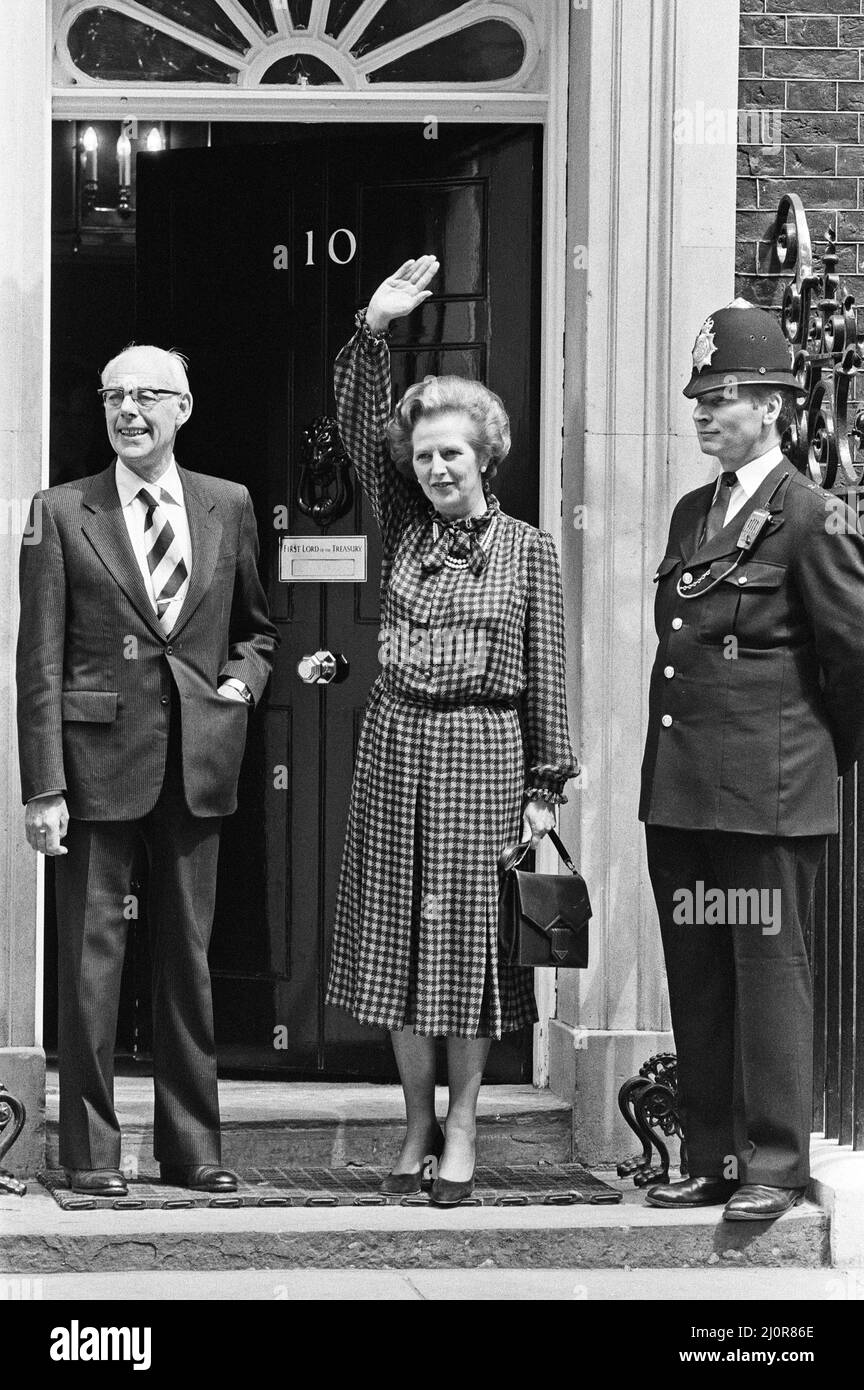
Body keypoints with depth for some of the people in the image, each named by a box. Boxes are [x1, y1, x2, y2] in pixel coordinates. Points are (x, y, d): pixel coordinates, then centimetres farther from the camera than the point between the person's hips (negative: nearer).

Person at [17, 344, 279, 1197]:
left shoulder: (228, 508, 8)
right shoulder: (62, 513, -1)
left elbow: (255, 627, 23)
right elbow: (39, 662, -4)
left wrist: (243, 679, 1)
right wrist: (43, 788, -10)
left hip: (198, 763, 3)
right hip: (98, 758, -3)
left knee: (188, 957, 9)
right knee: (89, 958, 0)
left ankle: (191, 1146, 17)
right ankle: (90, 1151, 7)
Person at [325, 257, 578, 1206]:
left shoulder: (527, 550, 1)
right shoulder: (405, 531, 7)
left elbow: (546, 677, 2)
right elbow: (358, 431, -2)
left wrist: (545, 787, -2)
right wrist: (373, 332, -13)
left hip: (485, 749, -3)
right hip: (395, 741, 3)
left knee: (472, 937, 0)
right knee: (397, 935, 5)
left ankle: (461, 1126, 10)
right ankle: (417, 1123, 15)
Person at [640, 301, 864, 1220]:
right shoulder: (693, 513, 15)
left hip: (766, 794, -8)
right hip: (679, 789, 8)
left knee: (768, 973, -3)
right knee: (695, 980, 10)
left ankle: (774, 1168, 2)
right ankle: (713, 1161, 16)